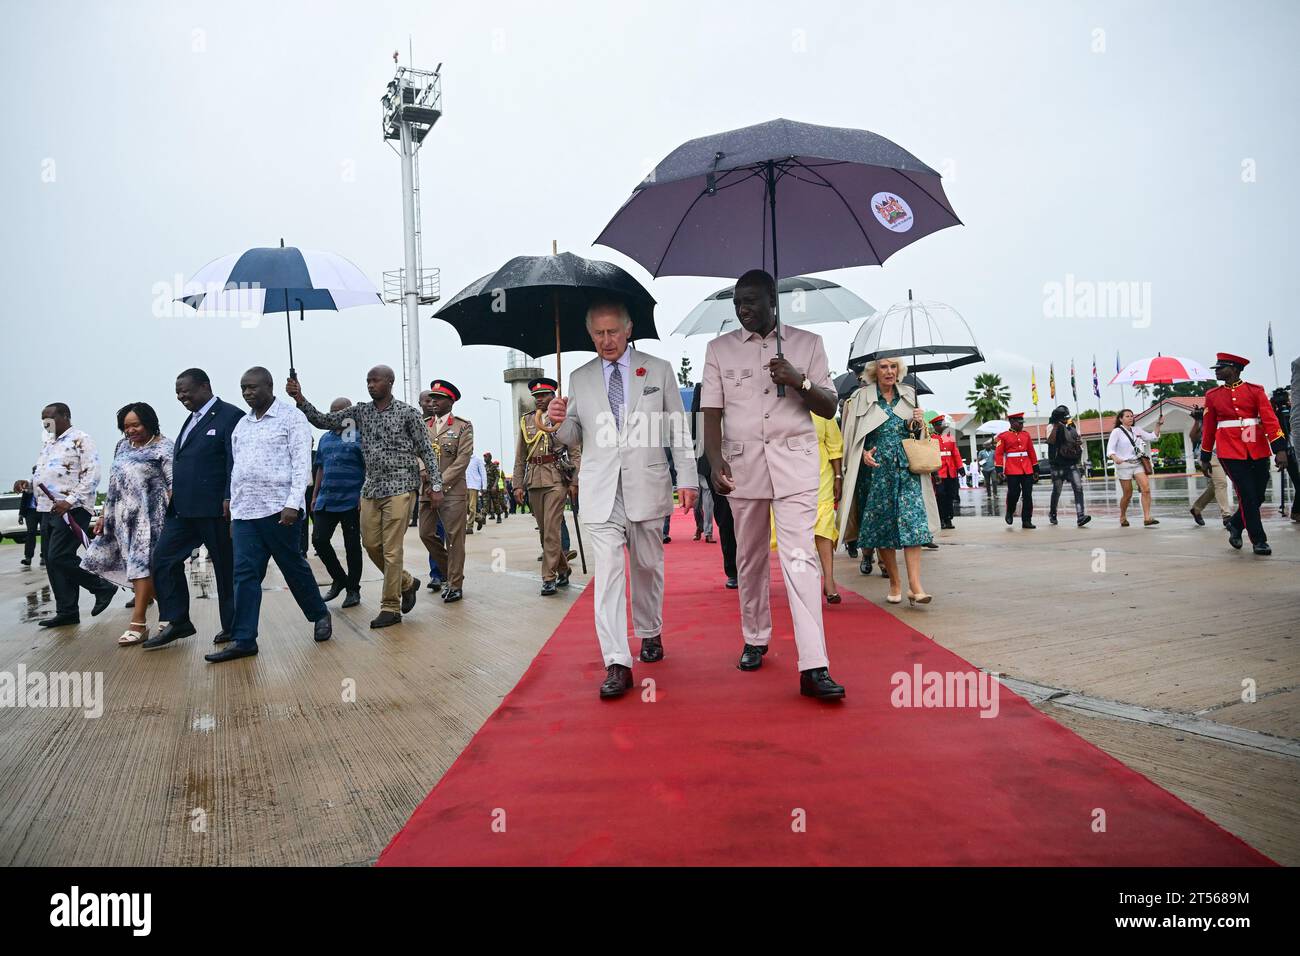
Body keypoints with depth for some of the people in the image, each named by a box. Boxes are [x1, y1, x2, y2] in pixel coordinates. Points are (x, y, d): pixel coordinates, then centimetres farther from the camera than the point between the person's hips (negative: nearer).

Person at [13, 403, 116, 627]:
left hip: (71, 510, -9)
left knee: (59, 559, -15)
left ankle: (103, 587, 1)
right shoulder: (47, 445, 22)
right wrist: (28, 484, 7)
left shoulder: (81, 440, -5)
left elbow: (91, 476, -14)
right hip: (48, 511, 9)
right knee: (54, 563, 7)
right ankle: (67, 612, 12)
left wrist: (69, 501, -22)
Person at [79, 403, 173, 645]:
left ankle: (138, 623, -7)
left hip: (149, 516, -7)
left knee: (141, 563, -8)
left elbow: (173, 485, -11)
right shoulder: (123, 446, 14)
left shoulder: (163, 448, -6)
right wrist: (105, 514, 16)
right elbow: (114, 483, 19)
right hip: (122, 517, 7)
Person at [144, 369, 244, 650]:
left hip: (214, 510, -8)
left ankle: (233, 626, 14)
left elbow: (236, 463, -16)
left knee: (226, 567, 2)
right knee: (163, 558, 5)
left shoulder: (230, 416, -9)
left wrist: (229, 499, -22)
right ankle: (176, 622, 13)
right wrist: (174, 496, 14)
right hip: (182, 509, 9)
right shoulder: (193, 419, 18)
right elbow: (182, 462, 19)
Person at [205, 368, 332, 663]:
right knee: (245, 575, 0)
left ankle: (320, 615, 26)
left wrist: (293, 504, -18)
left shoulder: (291, 417, -3)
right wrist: (234, 513, 15)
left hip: (278, 510, -5)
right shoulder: (241, 425, 16)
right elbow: (237, 470, 19)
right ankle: (243, 640, 2)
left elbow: (302, 463, -9)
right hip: (245, 513, 5)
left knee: (294, 568, 5)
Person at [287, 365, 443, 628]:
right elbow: (324, 420, 5)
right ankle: (406, 583, 29)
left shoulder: (408, 412, -2)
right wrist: (300, 399, -10)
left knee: (391, 549, -6)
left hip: (400, 487, -5)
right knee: (371, 544, 8)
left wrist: (436, 485, -6)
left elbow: (427, 450, -1)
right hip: (371, 488, 6)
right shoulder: (360, 411, 10)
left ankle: (390, 608, 3)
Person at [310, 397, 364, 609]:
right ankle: (339, 579, 19)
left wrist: (364, 495, -15)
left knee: (352, 546, 3)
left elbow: (369, 468, -8)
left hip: (351, 502, -6)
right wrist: (315, 496, 15)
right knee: (319, 540, 1)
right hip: (326, 501, 6)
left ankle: (353, 589, 14)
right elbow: (321, 469, 19)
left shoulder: (359, 436, -4)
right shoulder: (325, 438, 14)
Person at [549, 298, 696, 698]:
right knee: (608, 572, -8)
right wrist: (559, 422, -9)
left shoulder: (659, 370, 7)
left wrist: (688, 479, 0)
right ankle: (617, 664, -9)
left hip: (646, 486, 0)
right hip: (601, 492, 0)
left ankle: (650, 633, 36)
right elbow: (574, 438, 14)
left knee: (647, 566, 13)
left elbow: (679, 429, 7)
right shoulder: (579, 379, 10)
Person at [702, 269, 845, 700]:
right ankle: (755, 640, 28)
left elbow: (829, 408, 5)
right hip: (742, 462, 2)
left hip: (795, 460, -2)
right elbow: (712, 412, 3)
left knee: (800, 558, -11)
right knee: (750, 558, 10)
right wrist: (715, 460, -14)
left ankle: (814, 666, -14)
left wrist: (799, 381, -14)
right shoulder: (720, 349, 9)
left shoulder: (807, 342, 7)